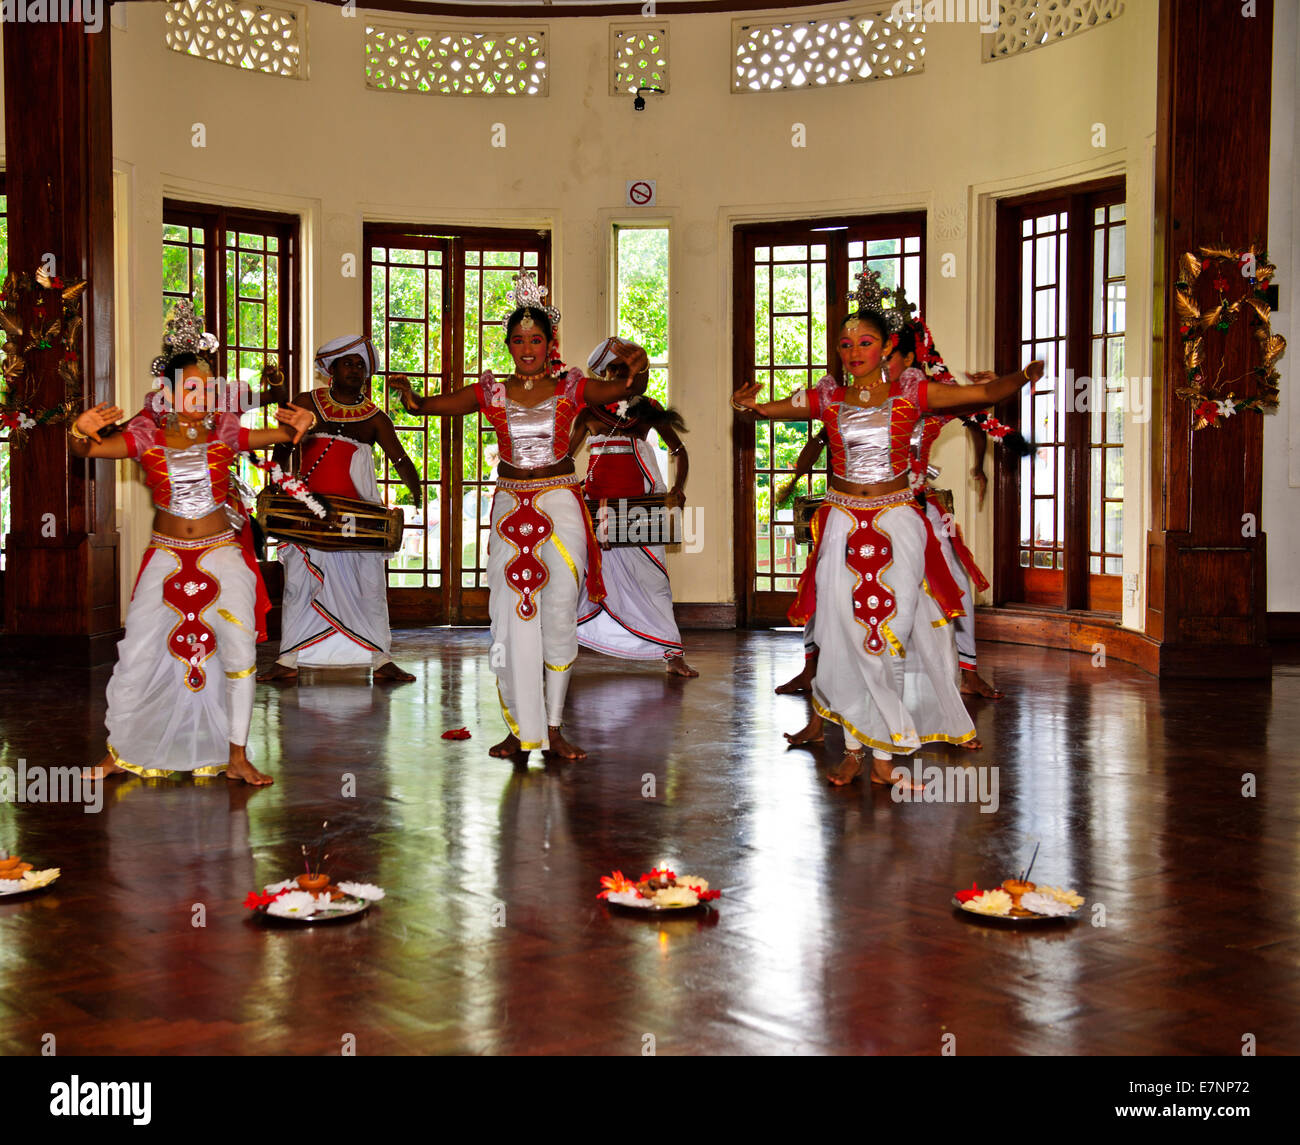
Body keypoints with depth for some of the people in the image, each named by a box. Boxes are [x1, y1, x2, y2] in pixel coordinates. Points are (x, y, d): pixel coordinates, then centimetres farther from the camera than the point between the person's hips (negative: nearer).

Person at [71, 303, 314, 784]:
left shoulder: (223, 430, 0)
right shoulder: (147, 435, -3)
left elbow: (279, 435, -8)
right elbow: (89, 450, -13)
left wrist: (297, 428, -31)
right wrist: (80, 433, -36)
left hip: (222, 554, 0)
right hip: (166, 558, 0)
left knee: (239, 650, -9)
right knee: (136, 656, 0)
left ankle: (236, 756, 2)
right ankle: (118, 753, 16)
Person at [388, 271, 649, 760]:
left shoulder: (571, 389, 1)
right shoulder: (492, 392, 5)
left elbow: (628, 389, -8)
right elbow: (429, 405, 4)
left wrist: (637, 367, -31)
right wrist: (407, 394, -18)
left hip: (561, 506, -1)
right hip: (510, 508, 2)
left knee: (559, 617, -1)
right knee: (510, 620, 0)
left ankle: (554, 729, 11)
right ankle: (519, 729, 10)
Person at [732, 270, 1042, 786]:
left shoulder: (910, 391, 1)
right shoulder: (828, 396, 5)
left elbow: (984, 393, -1)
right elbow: (770, 408, 12)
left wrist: (1022, 377, -18)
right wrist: (747, 404, -10)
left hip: (897, 524, -1)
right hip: (843, 525, 1)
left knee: (892, 632, 0)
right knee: (846, 633, 0)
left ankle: (884, 749, 9)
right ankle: (854, 746, 13)